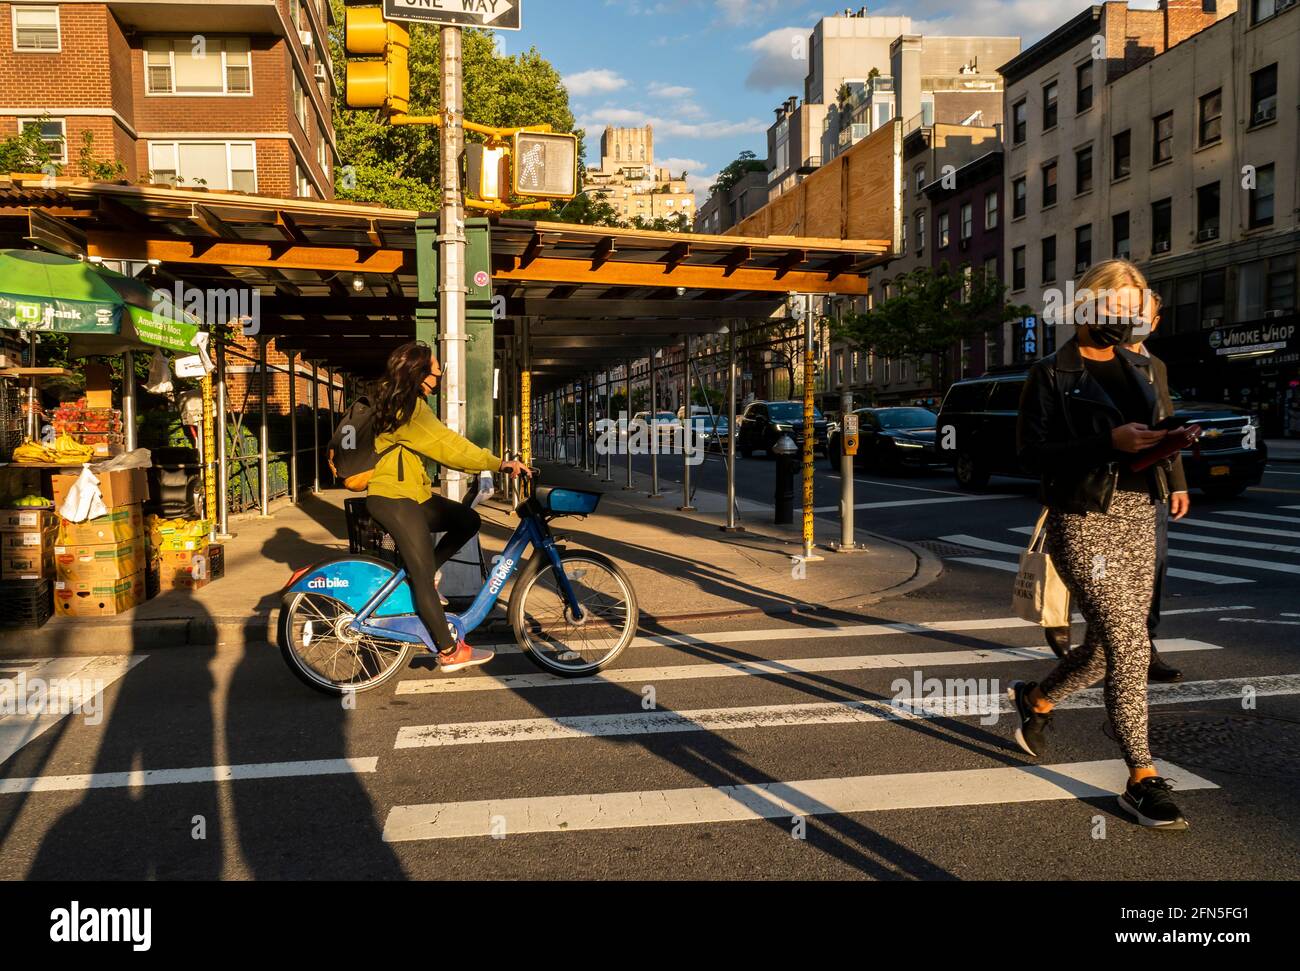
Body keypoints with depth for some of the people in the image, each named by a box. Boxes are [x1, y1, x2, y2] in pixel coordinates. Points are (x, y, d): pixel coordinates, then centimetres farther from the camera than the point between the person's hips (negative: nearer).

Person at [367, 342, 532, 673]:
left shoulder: (407, 404, 16)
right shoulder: (409, 407, -17)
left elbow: (442, 445, 15)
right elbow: (447, 446, -23)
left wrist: (495, 464, 9)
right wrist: (500, 464, -23)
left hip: (413, 494, 10)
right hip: (394, 499, -10)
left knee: (468, 520, 6)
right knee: (424, 575, -6)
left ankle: (419, 576, 9)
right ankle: (449, 652, -1)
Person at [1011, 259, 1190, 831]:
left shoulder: (1144, 371, 16)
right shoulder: (1052, 375, -4)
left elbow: (1157, 435, 22)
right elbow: (1033, 452, -10)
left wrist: (1169, 444, -3)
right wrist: (1109, 442, -20)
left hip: (1139, 518, 7)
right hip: (1083, 522, -7)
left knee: (1111, 645, 11)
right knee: (1130, 645, -10)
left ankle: (1036, 699, 39)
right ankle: (1142, 779, 0)